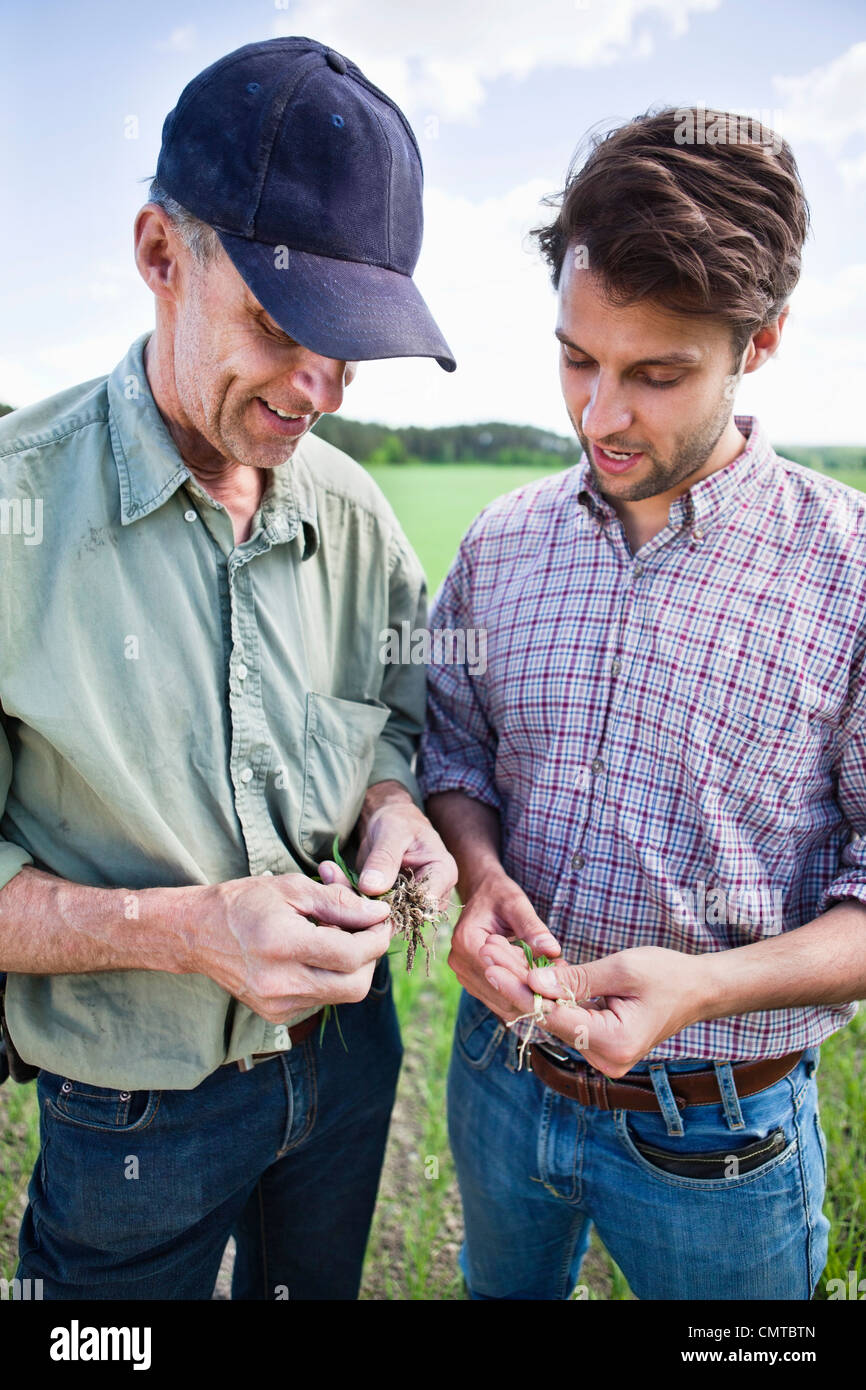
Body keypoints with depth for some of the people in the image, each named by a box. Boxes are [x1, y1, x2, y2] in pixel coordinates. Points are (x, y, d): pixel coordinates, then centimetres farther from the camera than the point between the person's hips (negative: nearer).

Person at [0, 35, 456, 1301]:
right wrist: (181, 929, -31)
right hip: (133, 1113, -4)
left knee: (317, 1287, 30)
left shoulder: (351, 510, -7)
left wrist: (392, 807, -13)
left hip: (348, 1049, 5)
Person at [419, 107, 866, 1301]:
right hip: (501, 1069, 4)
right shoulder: (502, 544, -5)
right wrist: (479, 873, -16)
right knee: (504, 1289, 31)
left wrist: (703, 985, -30)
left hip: (715, 1139, -3)